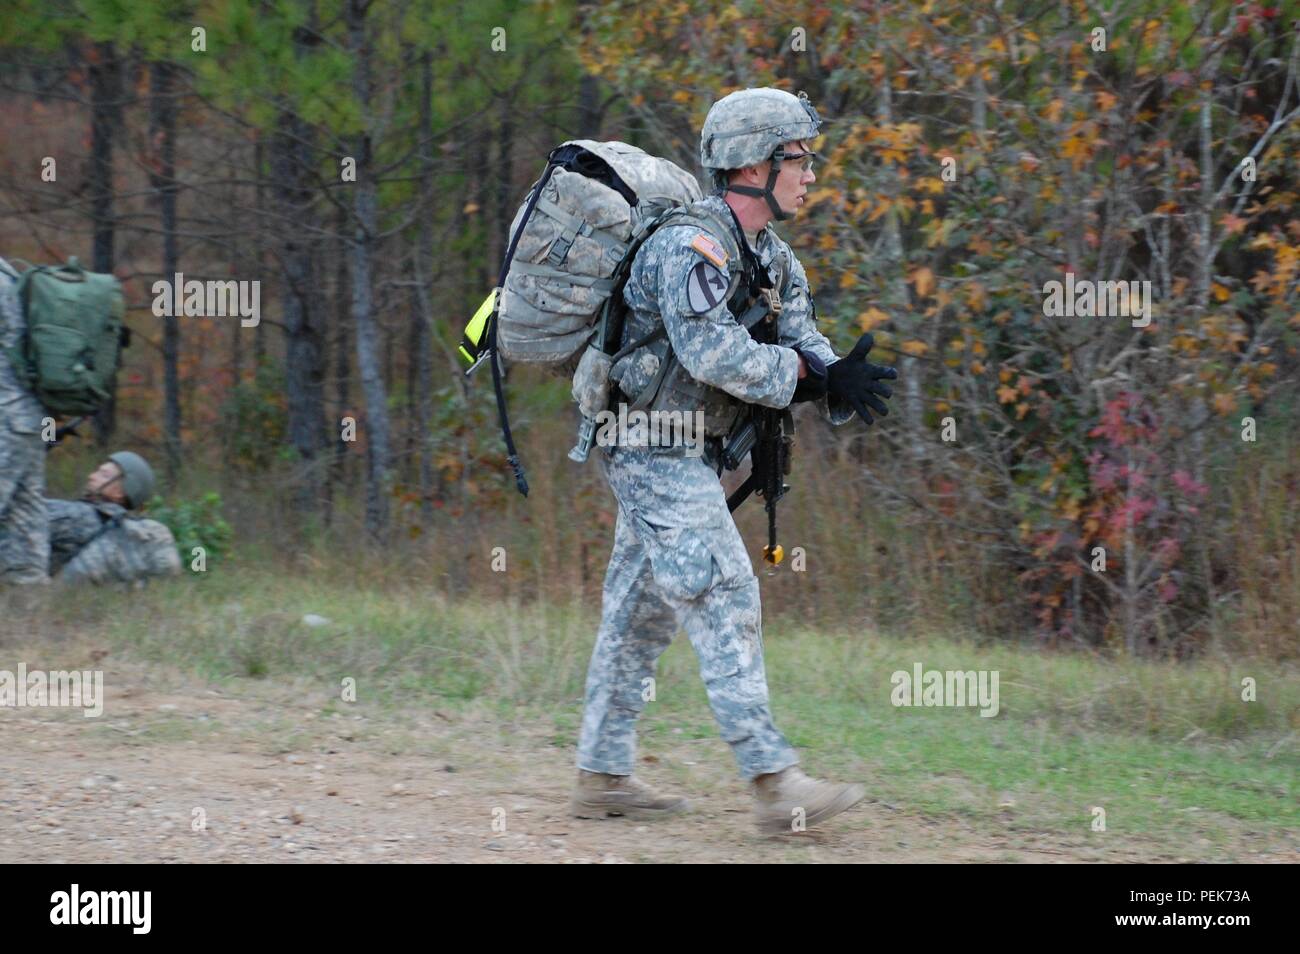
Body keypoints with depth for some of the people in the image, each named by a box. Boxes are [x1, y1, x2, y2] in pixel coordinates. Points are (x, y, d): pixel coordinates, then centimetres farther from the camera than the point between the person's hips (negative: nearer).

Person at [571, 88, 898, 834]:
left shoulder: (772, 256, 10)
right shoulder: (690, 247, -21)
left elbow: (804, 346, 5)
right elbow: (718, 356, -29)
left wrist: (841, 385, -18)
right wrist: (822, 378, -22)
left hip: (688, 455, 10)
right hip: (655, 451, -10)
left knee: (643, 611, 13)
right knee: (725, 599, -13)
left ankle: (603, 776, 19)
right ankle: (776, 784, -16)